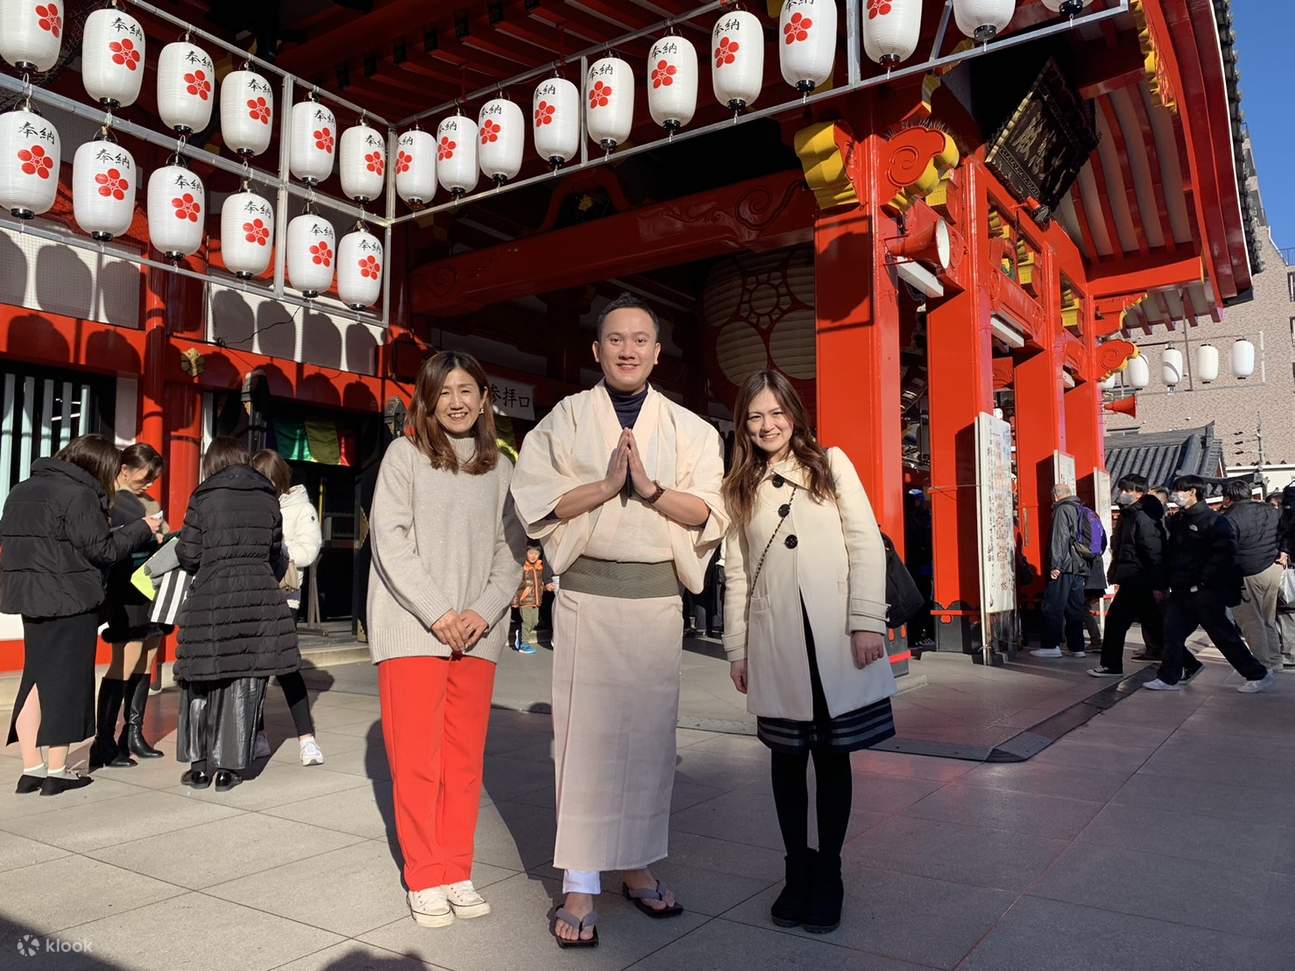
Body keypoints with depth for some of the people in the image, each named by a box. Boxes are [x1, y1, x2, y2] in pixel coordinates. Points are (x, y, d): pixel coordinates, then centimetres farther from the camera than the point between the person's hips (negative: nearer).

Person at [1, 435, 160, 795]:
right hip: (71, 600, -8)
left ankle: (31, 768, 15)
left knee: (36, 680, 14)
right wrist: (142, 528, -4)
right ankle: (57, 772, 8)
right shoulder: (79, 495, -14)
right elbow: (102, 549, -15)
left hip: (31, 598, 8)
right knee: (66, 681, 1)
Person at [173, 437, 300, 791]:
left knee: (203, 681, 12)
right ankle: (229, 767, 12)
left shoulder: (203, 497, 0)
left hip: (212, 598, -1)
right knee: (245, 683, 7)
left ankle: (200, 765, 18)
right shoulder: (268, 497, 7)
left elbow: (188, 555, 0)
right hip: (260, 598, 2)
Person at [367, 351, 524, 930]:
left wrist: (485, 611, -8)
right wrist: (437, 614, -13)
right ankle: (424, 879, 13)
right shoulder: (405, 454, 1)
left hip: (477, 634, 3)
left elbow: (511, 547, 8)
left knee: (465, 758, 7)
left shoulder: (499, 468, 10)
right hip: (412, 627, -3)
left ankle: (457, 873, 19)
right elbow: (390, 538, -7)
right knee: (417, 757, 0)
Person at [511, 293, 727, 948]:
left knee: (651, 732, 8)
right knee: (585, 732, -2)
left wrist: (652, 488, -14)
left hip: (657, 594, 2)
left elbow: (710, 512, 1)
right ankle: (580, 886, 7)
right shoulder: (566, 419, 6)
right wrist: (606, 485, -14)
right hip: (586, 593, -2)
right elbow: (534, 500, -2)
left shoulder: (688, 428, 9)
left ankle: (636, 867, 25)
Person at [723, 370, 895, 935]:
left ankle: (828, 875, 21)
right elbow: (736, 573, 10)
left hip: (835, 637, -1)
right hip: (774, 643, 2)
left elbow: (866, 543, -1)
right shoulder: (740, 488, 11)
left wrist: (867, 621, -8)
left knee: (833, 755, 6)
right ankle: (798, 871, 23)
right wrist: (736, 650, 9)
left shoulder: (831, 464, 5)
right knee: (787, 757, 7)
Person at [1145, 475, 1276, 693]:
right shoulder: (1178, 521, 14)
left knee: (1223, 635, 1)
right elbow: (1172, 554, 20)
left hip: (1204, 592, -8)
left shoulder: (1212, 520, -11)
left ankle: (1259, 675, 15)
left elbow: (1225, 553, -20)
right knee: (1172, 633, 6)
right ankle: (1169, 679, 15)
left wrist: (1202, 582, -21)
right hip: (1181, 592, 8)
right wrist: (1167, 581, 11)